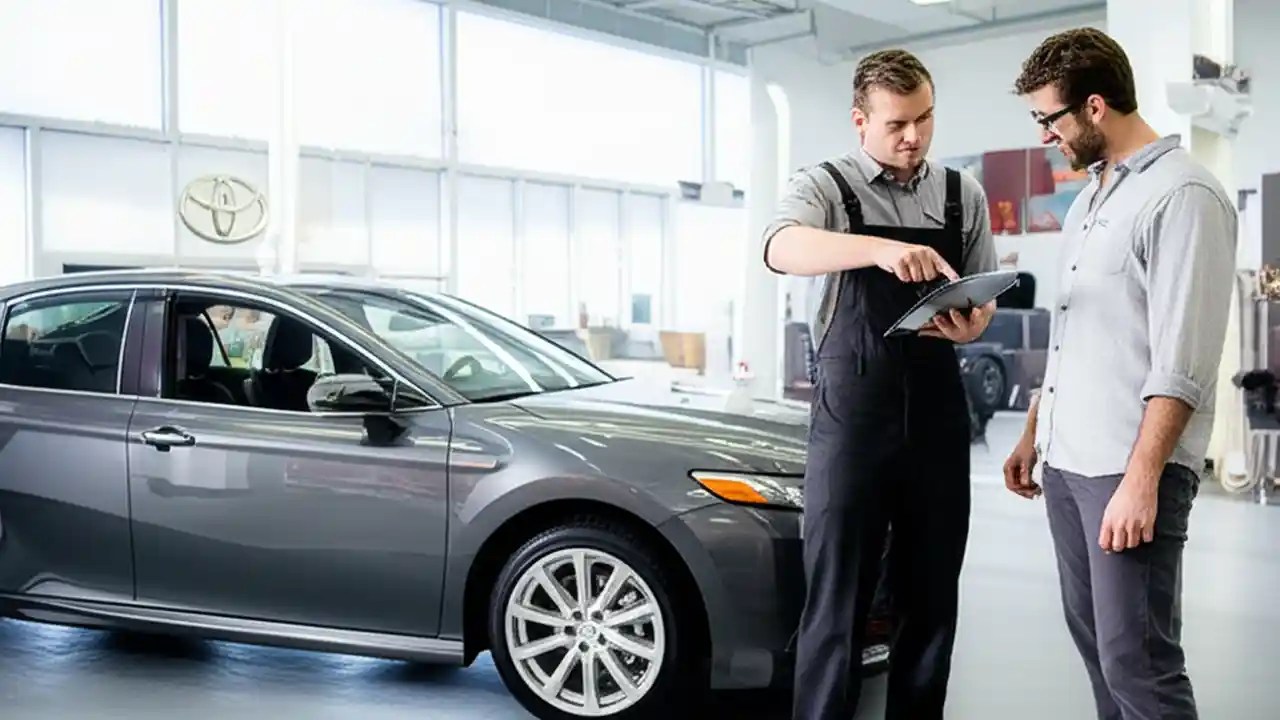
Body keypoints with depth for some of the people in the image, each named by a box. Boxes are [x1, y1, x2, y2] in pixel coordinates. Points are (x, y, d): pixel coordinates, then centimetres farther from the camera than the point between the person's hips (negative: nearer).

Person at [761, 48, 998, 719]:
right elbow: (782, 248, -24)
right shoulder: (824, 186, -2)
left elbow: (983, 296, 15)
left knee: (931, 596, 11)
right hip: (851, 417, -4)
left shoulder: (963, 195, 11)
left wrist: (972, 324, -10)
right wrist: (882, 249, -40)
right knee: (836, 597, 0)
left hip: (937, 416, 4)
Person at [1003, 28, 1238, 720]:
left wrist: (1141, 479, -21)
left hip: (1128, 467, -9)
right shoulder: (1088, 198, 17)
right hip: (1065, 461, 9)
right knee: (1095, 639, 14)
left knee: (1135, 662, -7)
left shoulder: (1182, 195, -11)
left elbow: (1181, 361, -17)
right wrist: (1034, 433, 21)